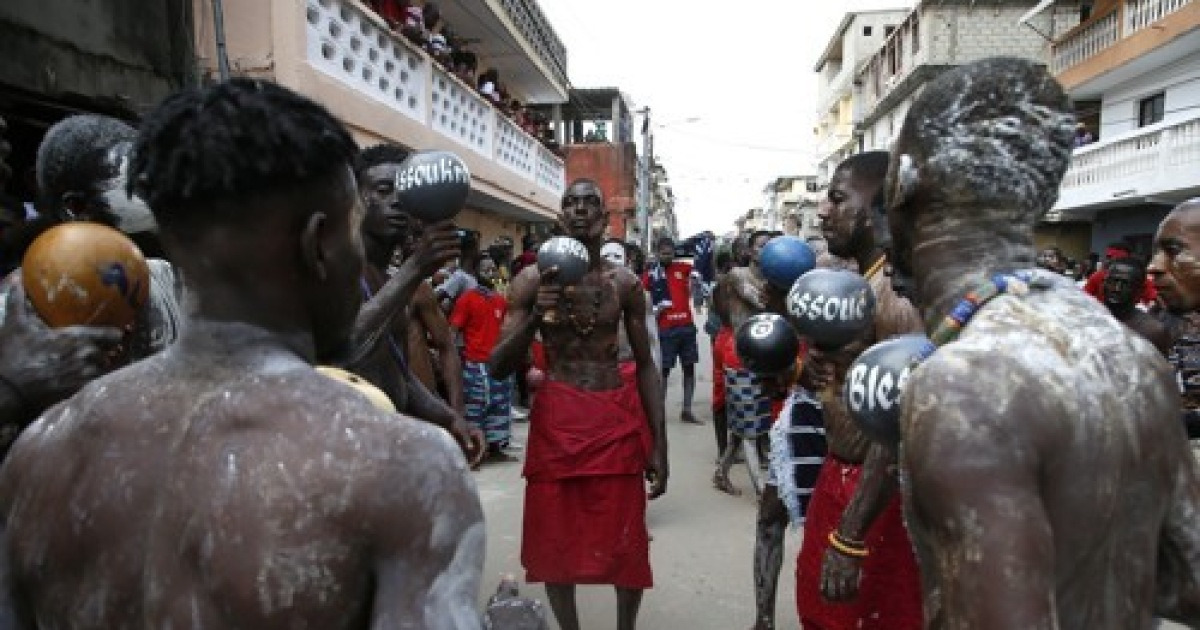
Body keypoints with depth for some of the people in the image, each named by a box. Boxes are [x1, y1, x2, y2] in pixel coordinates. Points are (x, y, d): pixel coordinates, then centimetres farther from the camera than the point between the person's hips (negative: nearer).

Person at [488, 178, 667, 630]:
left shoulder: (625, 283, 3)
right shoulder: (532, 281, -2)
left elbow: (645, 364, 6)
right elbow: (498, 369, -4)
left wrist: (658, 444, 2)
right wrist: (534, 317, -22)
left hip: (617, 418, 1)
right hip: (556, 418, 0)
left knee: (626, 543, 8)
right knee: (556, 540, 10)